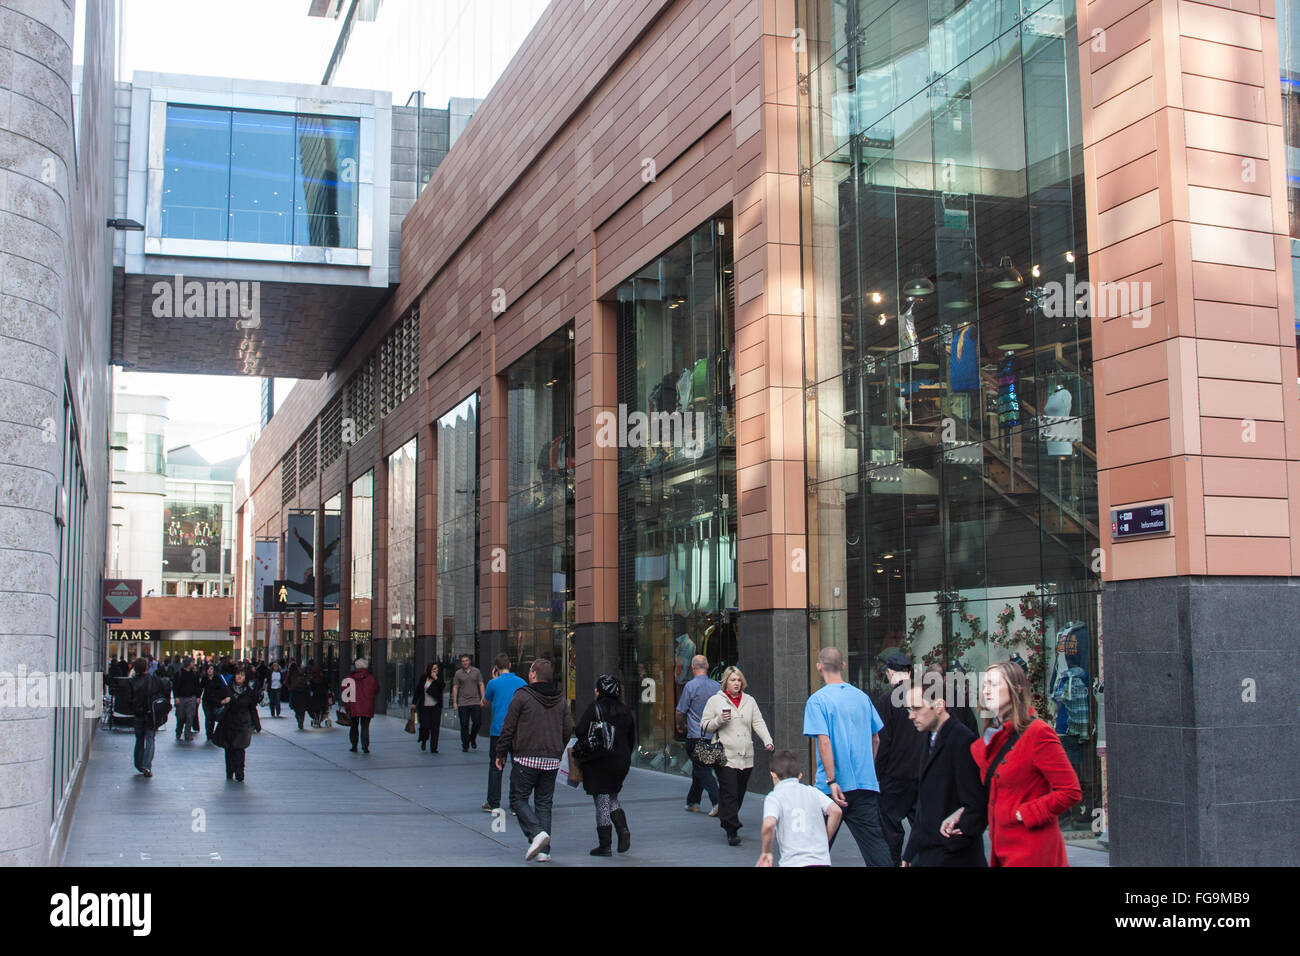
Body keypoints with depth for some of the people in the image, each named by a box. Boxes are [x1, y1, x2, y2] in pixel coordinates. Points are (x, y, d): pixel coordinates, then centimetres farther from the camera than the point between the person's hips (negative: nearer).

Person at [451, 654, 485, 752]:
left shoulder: (476, 671, 6)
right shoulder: (458, 673, 4)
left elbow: (481, 685, 9)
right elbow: (455, 688, 5)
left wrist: (482, 699, 1)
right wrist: (454, 702, -1)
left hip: (476, 702, 1)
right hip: (463, 703, -1)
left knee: (478, 722, -3)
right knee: (464, 725, 0)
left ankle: (472, 738, 24)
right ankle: (465, 746, 9)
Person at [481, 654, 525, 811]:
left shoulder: (494, 683, -6)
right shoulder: (522, 683, 2)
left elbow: (487, 702, 10)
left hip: (498, 730, -2)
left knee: (495, 767, 6)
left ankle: (493, 804, 8)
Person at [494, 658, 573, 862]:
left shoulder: (522, 696, -6)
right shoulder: (561, 700, 9)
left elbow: (508, 728, -5)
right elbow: (568, 729, 12)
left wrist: (500, 754, 5)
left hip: (526, 759, -5)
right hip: (552, 761, 5)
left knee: (518, 799, 5)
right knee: (544, 803, 10)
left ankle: (537, 833, -17)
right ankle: (543, 850, 5)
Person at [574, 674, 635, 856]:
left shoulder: (594, 708, -10)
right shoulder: (625, 711, 6)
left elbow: (580, 731, -14)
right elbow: (632, 739, 12)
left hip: (599, 761, -5)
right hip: (621, 761, 5)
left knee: (602, 801, 1)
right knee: (612, 797, 21)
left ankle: (604, 845, 3)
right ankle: (623, 829, 0)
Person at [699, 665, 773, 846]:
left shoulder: (749, 701, 15)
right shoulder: (715, 701, 3)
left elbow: (758, 722, 9)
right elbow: (705, 726, 4)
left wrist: (767, 740, -7)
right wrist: (719, 720, -15)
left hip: (746, 757, 4)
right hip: (725, 756, -4)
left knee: (739, 794, 10)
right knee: (729, 794, -11)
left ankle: (727, 822, 25)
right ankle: (732, 831, -12)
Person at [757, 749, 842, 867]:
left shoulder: (773, 797, 1)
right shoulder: (812, 791, 13)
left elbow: (769, 824, -17)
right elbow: (836, 811, 1)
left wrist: (766, 852, -1)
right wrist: (825, 840, 12)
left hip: (793, 863, -5)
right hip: (823, 862, 5)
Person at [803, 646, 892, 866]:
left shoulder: (818, 700, -7)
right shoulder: (862, 697, 8)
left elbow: (824, 741, -17)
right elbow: (876, 739, 14)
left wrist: (831, 781, -17)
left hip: (835, 786, -4)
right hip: (866, 783, 4)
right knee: (875, 840, 1)